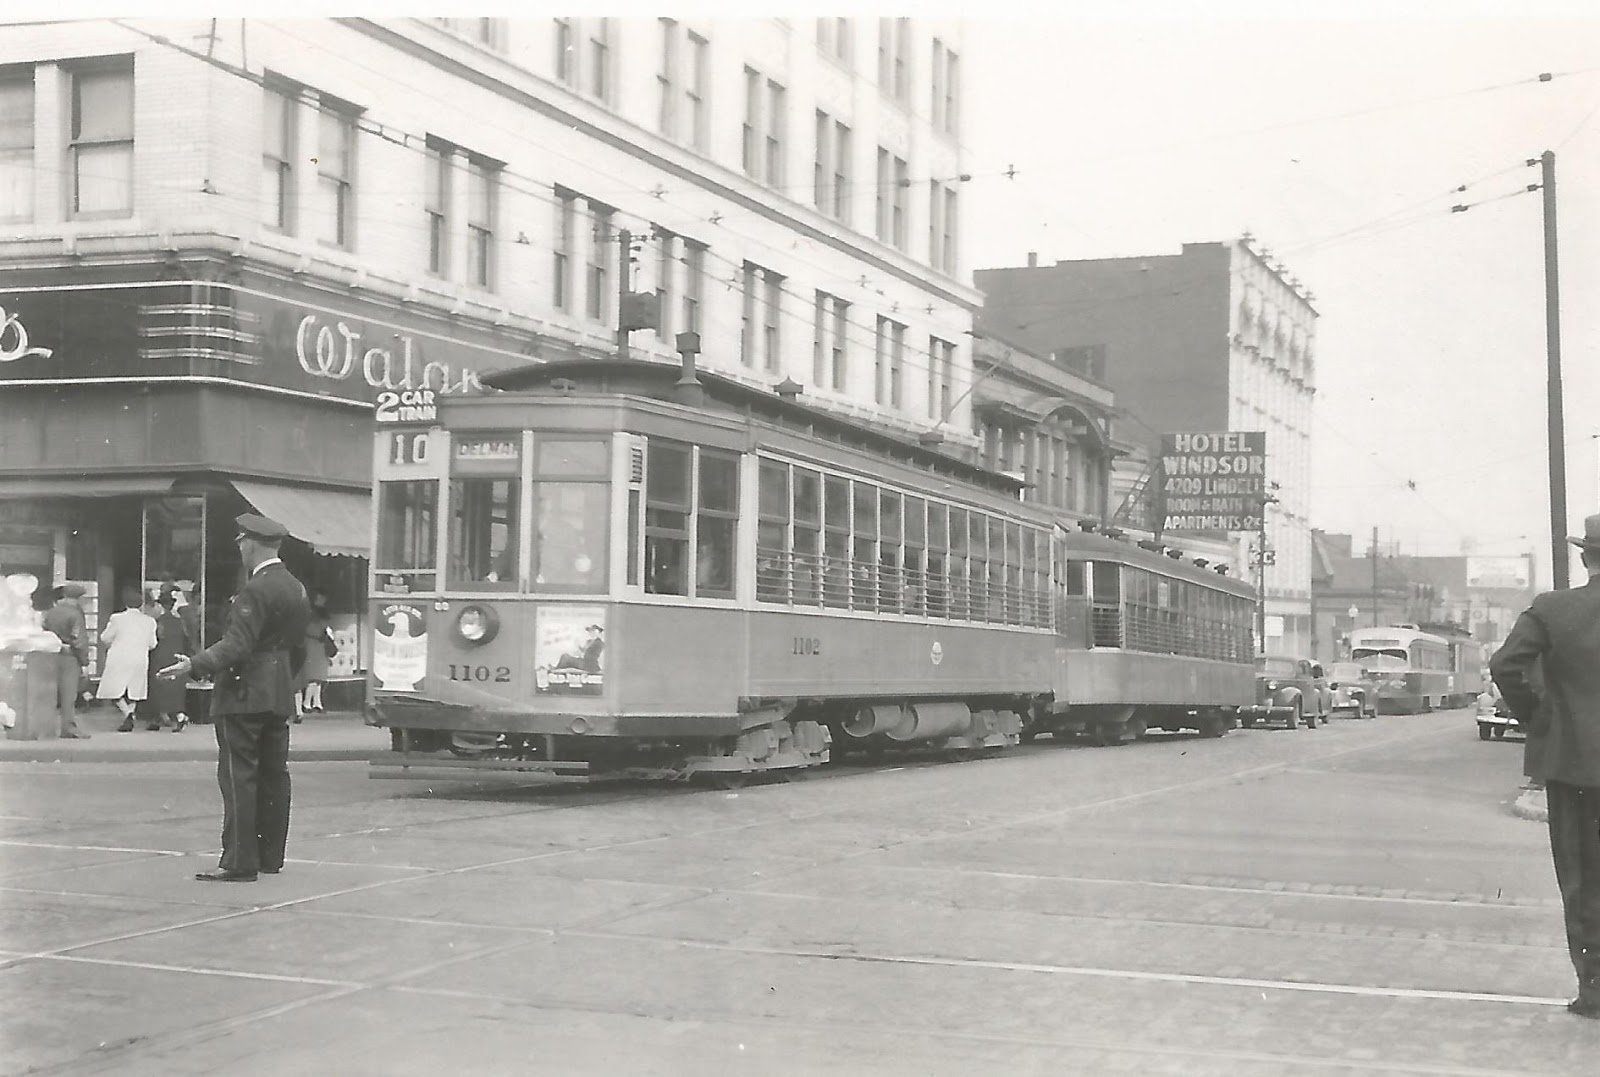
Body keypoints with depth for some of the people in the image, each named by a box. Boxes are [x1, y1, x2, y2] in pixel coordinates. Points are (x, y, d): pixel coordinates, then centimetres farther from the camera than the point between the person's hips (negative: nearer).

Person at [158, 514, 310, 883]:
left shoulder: (255, 591, -16)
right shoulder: (296, 589, 12)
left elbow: (236, 645, -23)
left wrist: (194, 666, -25)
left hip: (245, 694, -9)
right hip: (279, 696, 9)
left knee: (239, 776, -6)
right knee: (274, 775, 11)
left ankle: (239, 861, -7)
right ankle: (271, 856, 16)